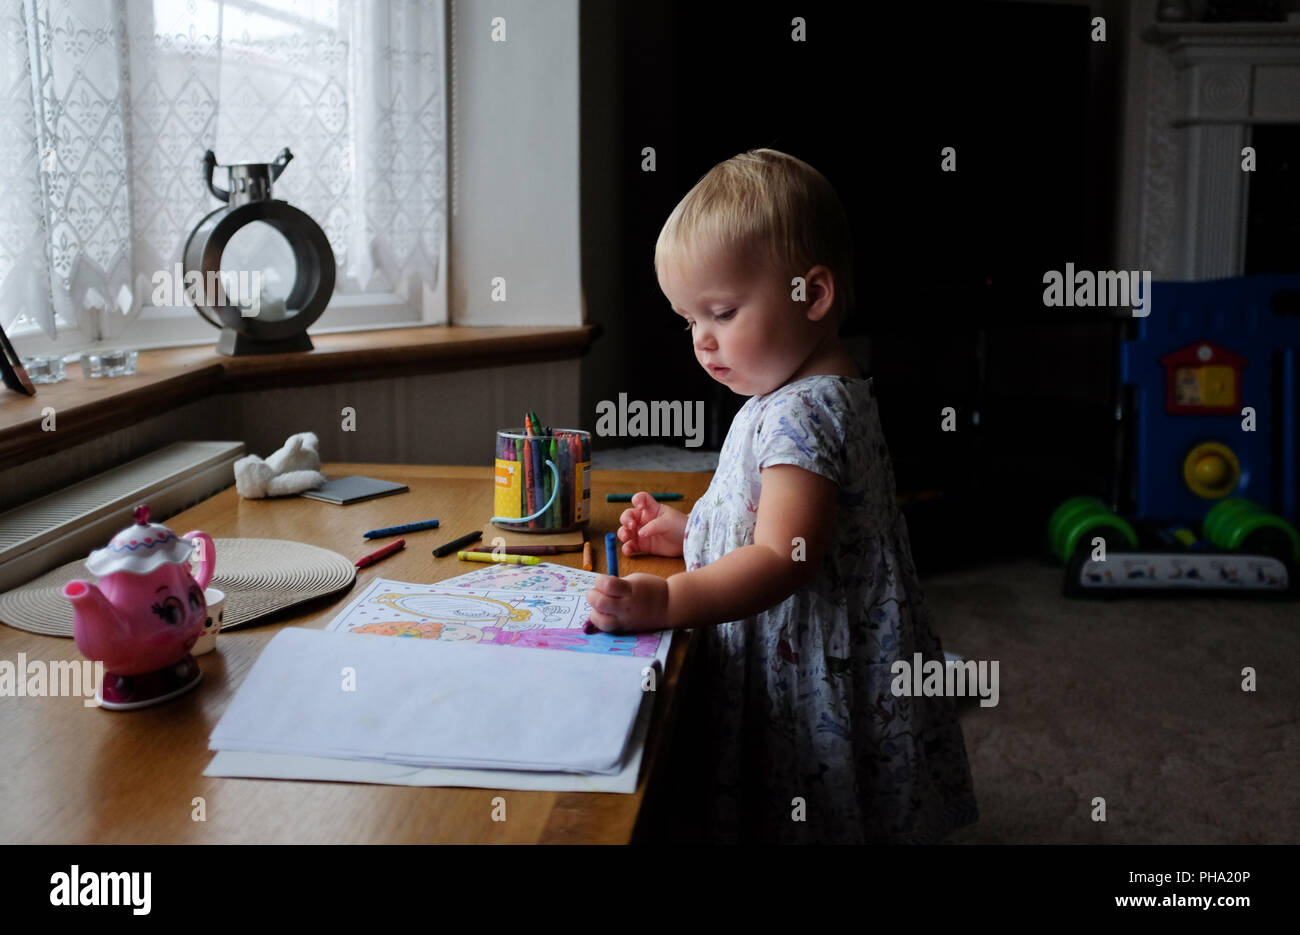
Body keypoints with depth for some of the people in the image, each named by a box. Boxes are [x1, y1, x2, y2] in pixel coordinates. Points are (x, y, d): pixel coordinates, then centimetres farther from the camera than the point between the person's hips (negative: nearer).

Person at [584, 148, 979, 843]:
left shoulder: (803, 414, -22)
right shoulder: (786, 398, 11)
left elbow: (782, 561, -30)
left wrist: (667, 601, -38)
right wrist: (690, 531, 16)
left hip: (816, 690, -10)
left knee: (805, 827, 3)